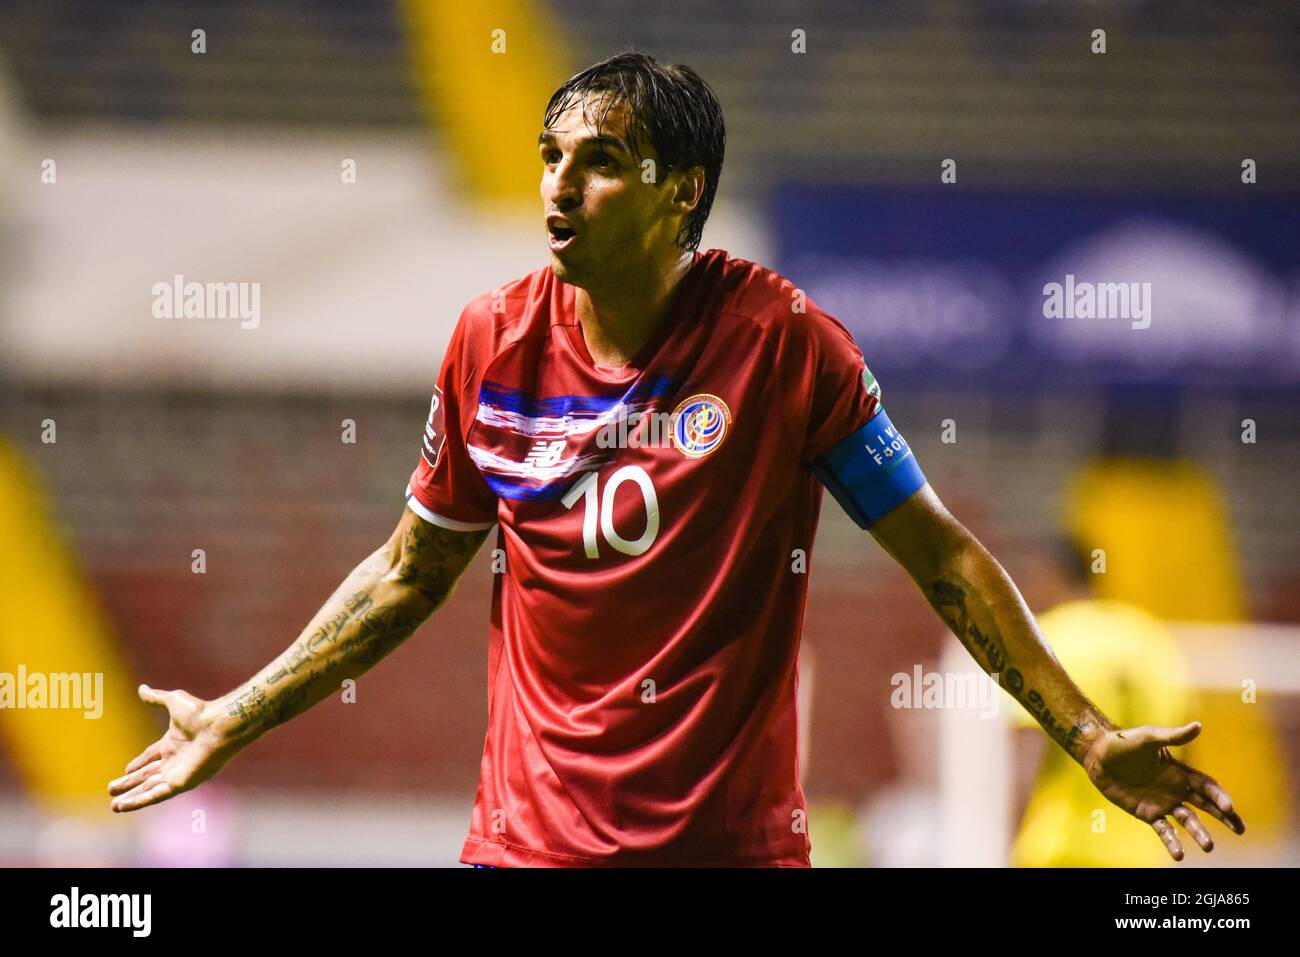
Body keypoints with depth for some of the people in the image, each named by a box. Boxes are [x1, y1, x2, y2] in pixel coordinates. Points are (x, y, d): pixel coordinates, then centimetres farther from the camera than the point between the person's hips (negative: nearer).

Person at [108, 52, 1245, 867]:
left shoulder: (786, 342, -9)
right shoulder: (493, 340, 1)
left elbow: (941, 556, -2)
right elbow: (414, 572, 14)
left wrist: (1088, 735, -7)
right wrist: (237, 719, 15)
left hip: (734, 836, -2)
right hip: (528, 829, 2)